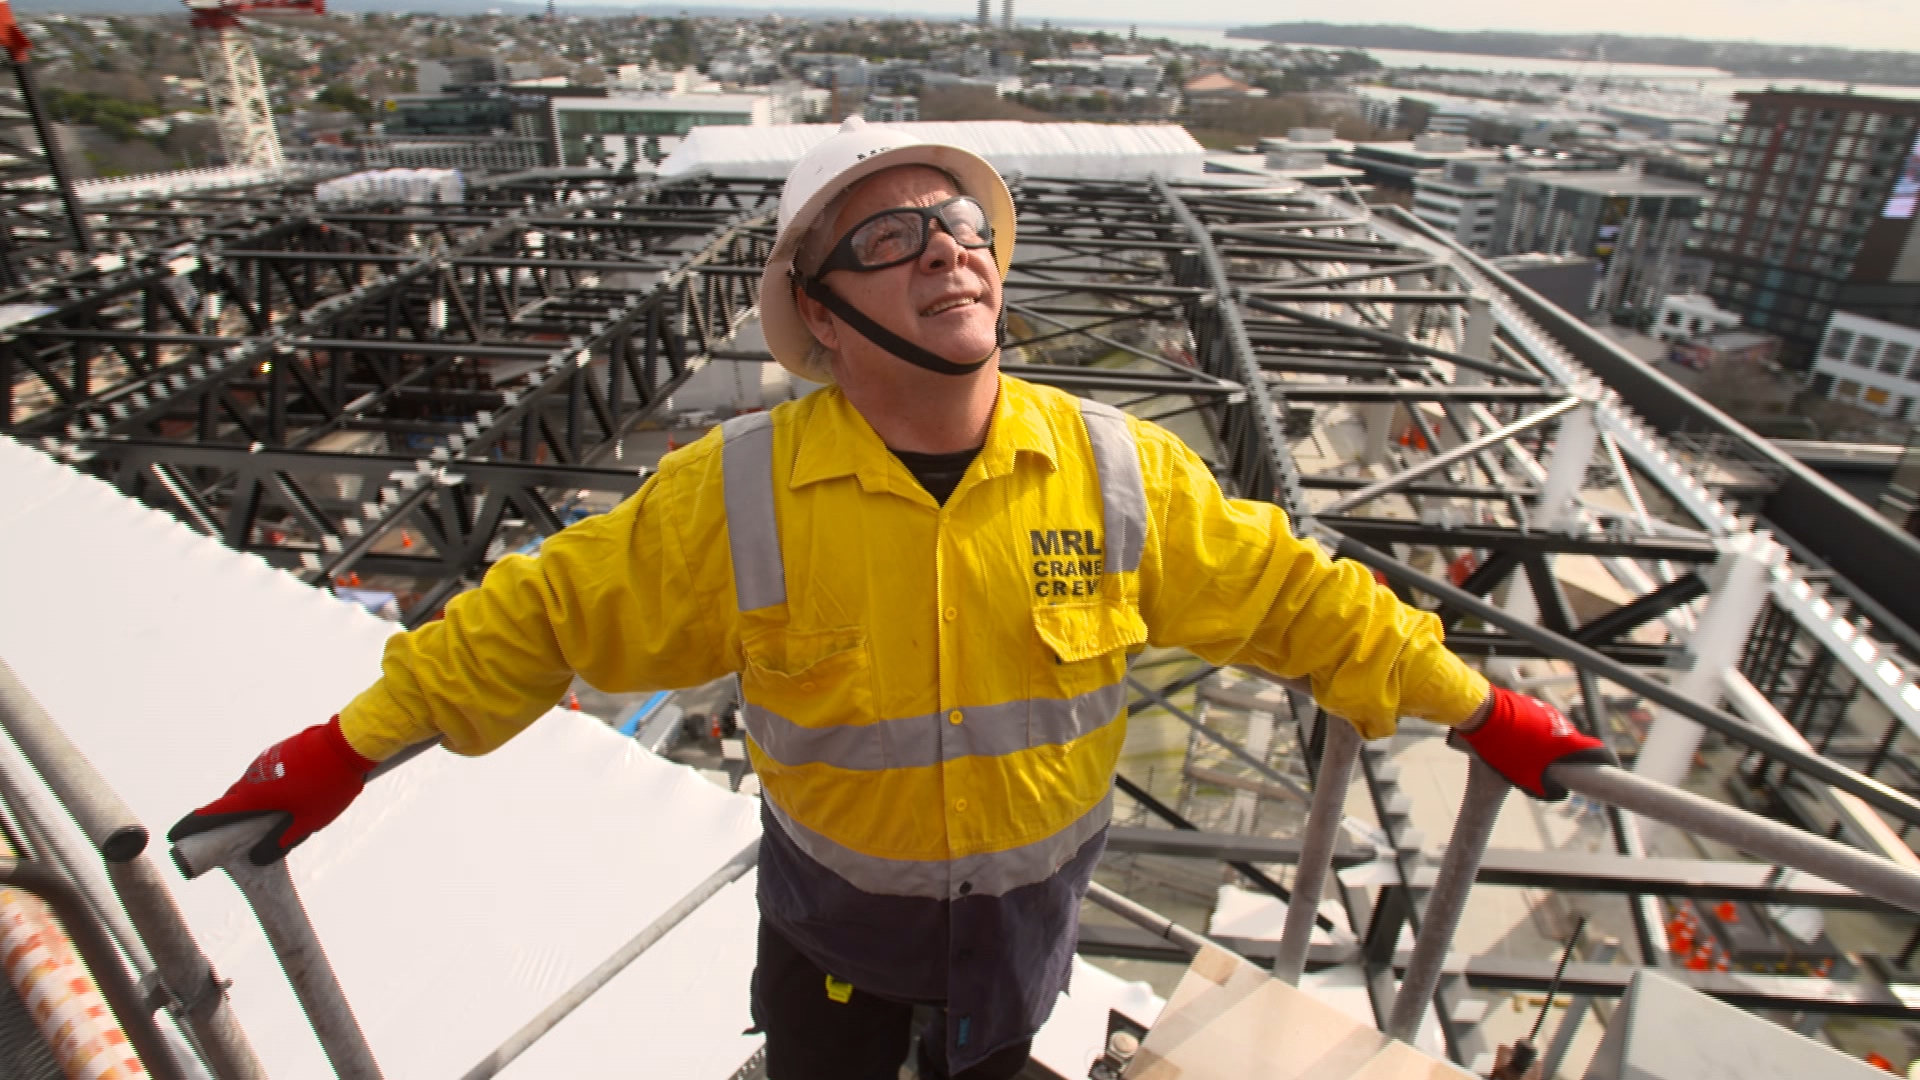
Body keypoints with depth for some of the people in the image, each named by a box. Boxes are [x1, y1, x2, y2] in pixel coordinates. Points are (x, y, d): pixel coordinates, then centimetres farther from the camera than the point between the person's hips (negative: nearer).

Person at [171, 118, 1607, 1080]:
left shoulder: (1114, 470, -19)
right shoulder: (740, 495, -22)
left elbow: (1290, 596, -10)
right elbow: (550, 611, -13)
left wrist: (1475, 707, -4)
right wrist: (355, 742, -9)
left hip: (1031, 896, 2)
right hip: (838, 909, -1)